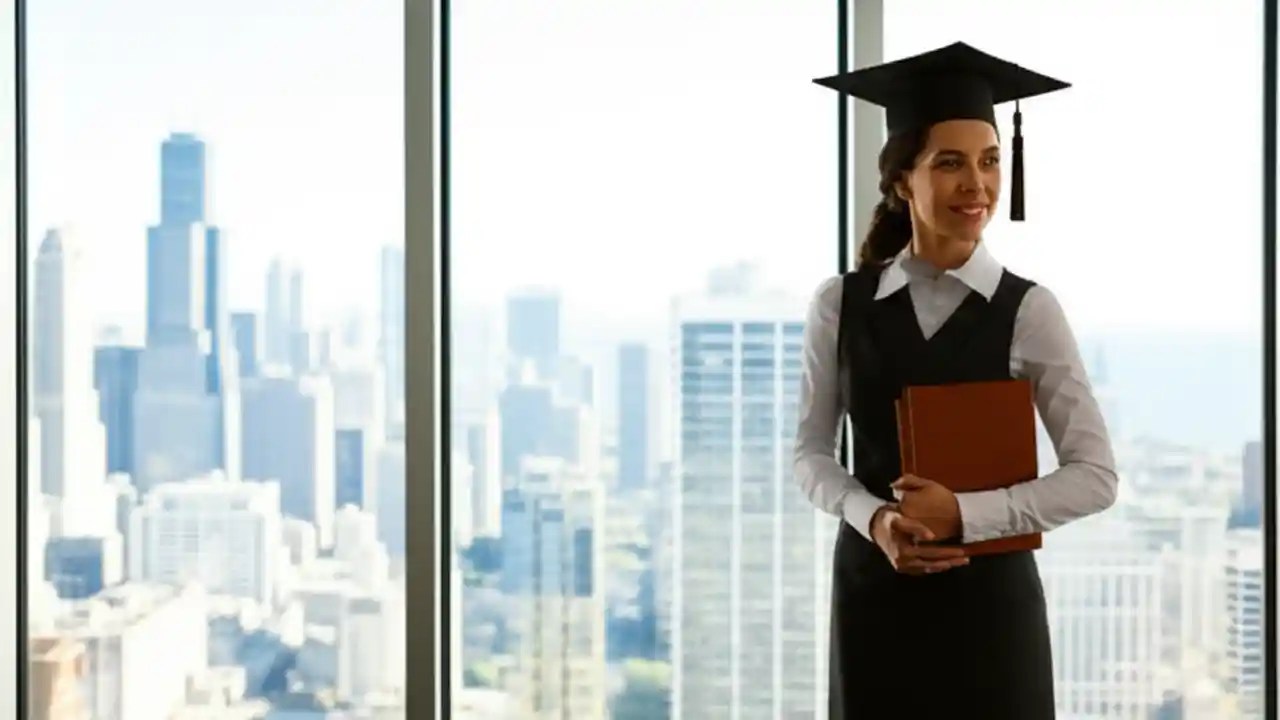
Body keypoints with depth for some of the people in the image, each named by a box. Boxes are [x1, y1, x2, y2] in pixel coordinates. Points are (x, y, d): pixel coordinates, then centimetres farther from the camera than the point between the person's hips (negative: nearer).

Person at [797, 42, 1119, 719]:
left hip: (990, 597, -1)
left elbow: (1095, 475, -6)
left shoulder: (1029, 310, -5)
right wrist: (874, 518, -14)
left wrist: (966, 513, -17)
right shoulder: (839, 305, -1)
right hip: (873, 593, 1)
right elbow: (810, 450, 5)